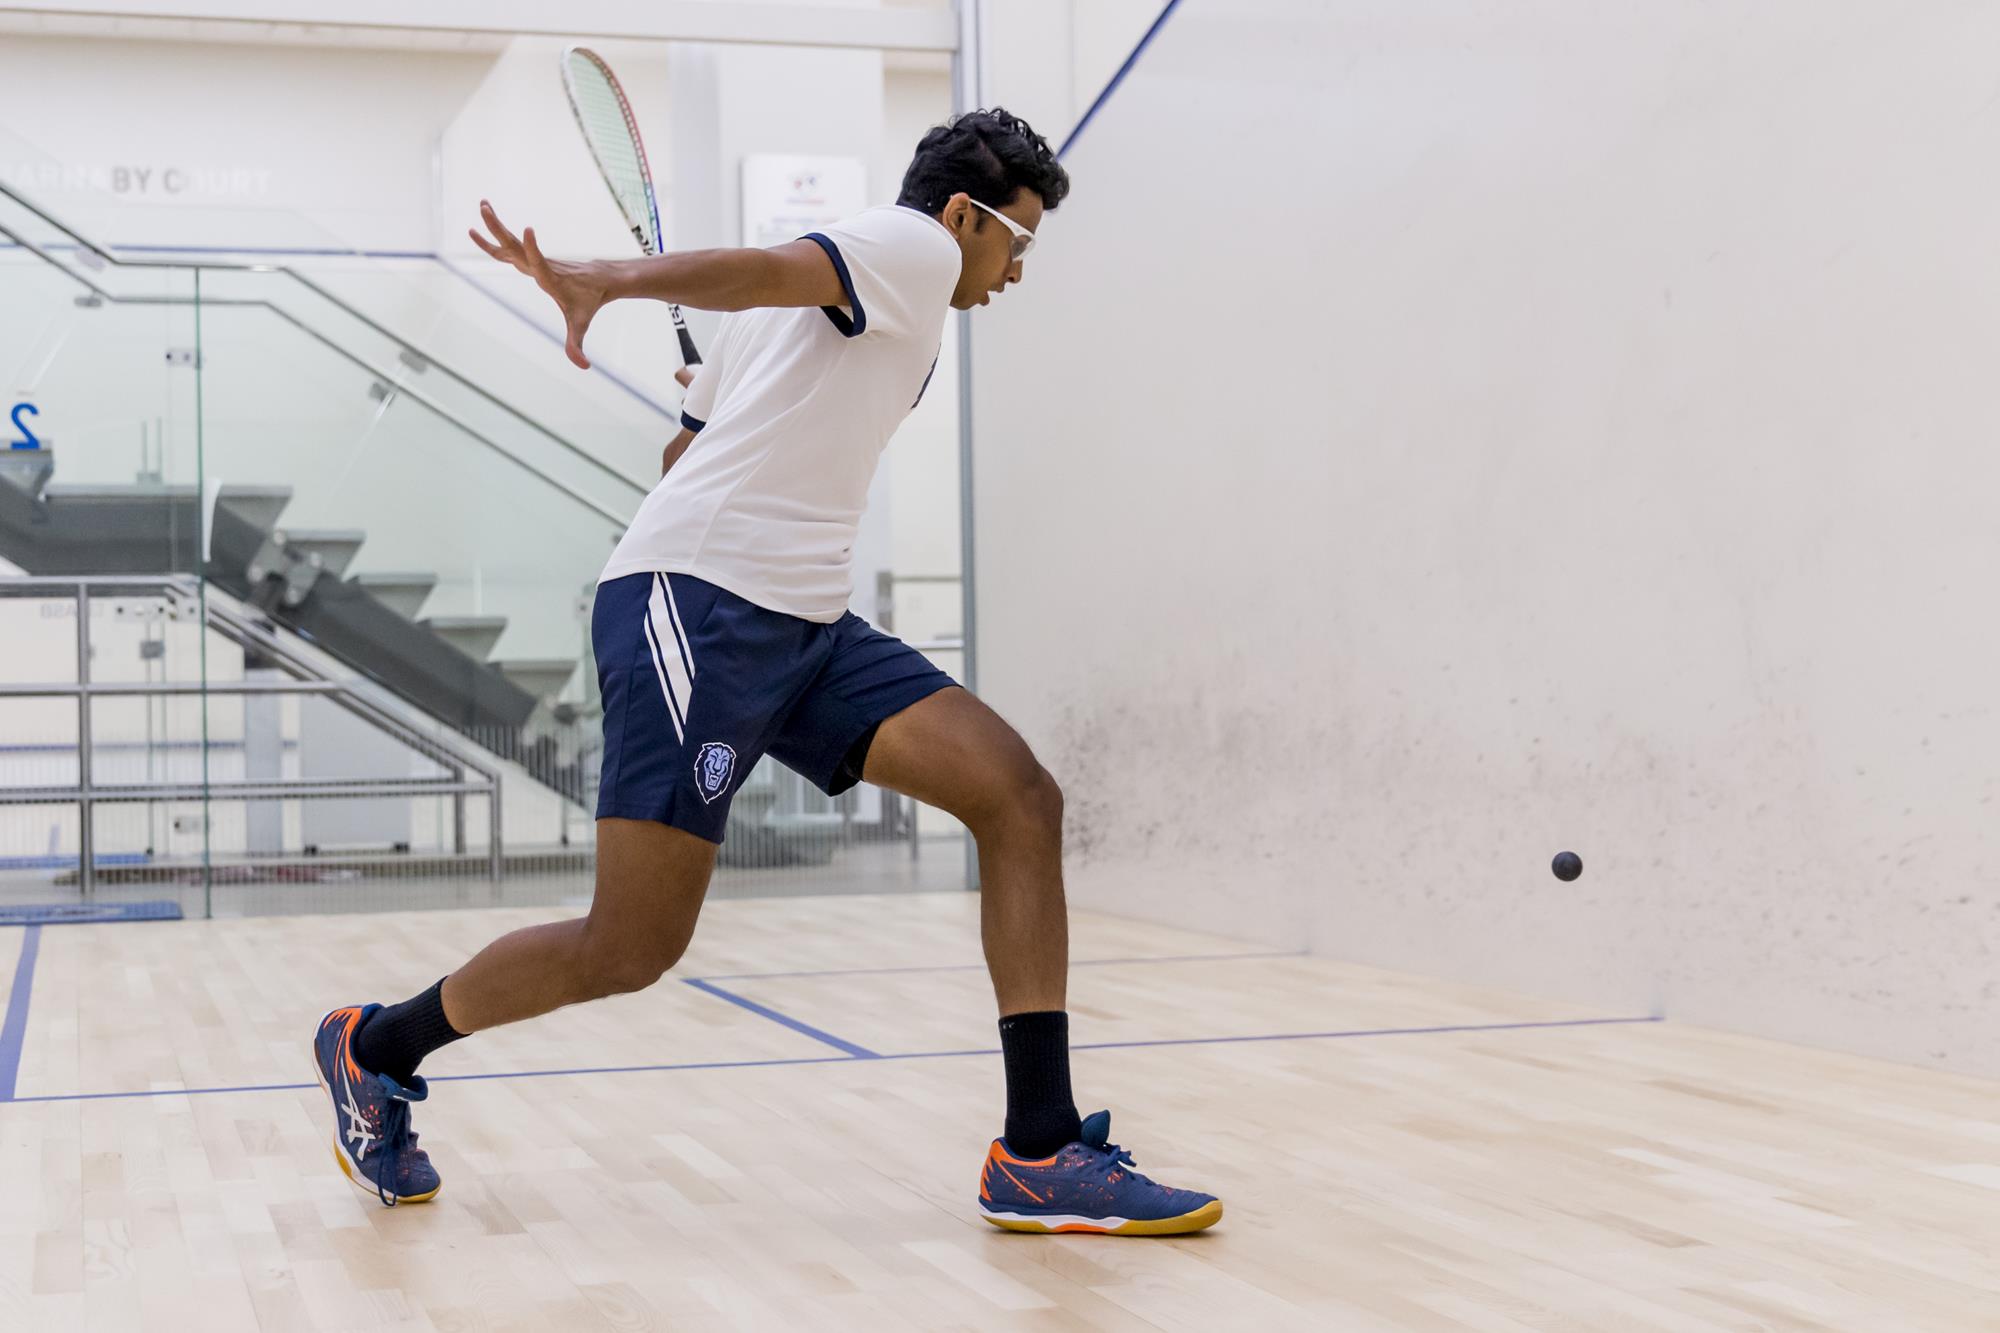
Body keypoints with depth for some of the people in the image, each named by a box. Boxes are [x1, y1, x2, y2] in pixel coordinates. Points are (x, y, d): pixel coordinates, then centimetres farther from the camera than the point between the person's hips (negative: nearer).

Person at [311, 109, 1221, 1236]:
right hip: (695, 602, -10)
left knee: (1019, 796, -8)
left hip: (805, 625, 10)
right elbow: (758, 270, -21)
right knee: (632, 950, -9)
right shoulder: (916, 245, 1)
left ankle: (1042, 1154, -10)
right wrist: (607, 281, -37)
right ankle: (375, 1049, 18)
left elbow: (686, 448, 30)